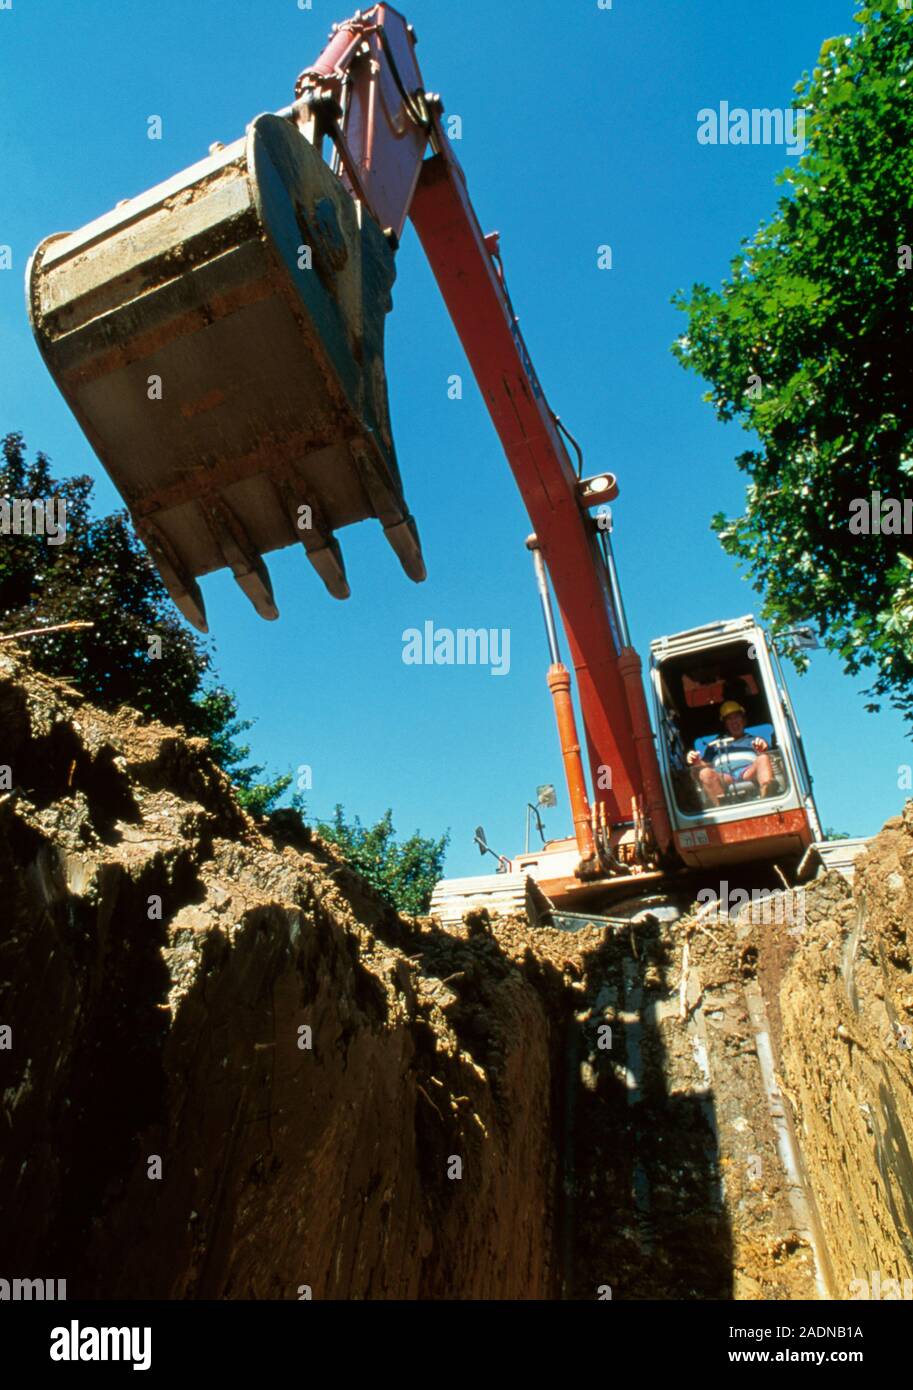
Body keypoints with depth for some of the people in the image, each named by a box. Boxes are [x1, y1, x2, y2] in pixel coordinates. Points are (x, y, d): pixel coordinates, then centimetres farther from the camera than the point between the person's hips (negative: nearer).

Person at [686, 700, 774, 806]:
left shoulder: (754, 741, 34)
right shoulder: (715, 744, 36)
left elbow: (765, 758, 15)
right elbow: (704, 764, 23)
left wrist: (763, 752, -9)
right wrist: (696, 763, -1)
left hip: (749, 774, 0)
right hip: (723, 779, 0)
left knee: (763, 758, -31)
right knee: (705, 773, -33)